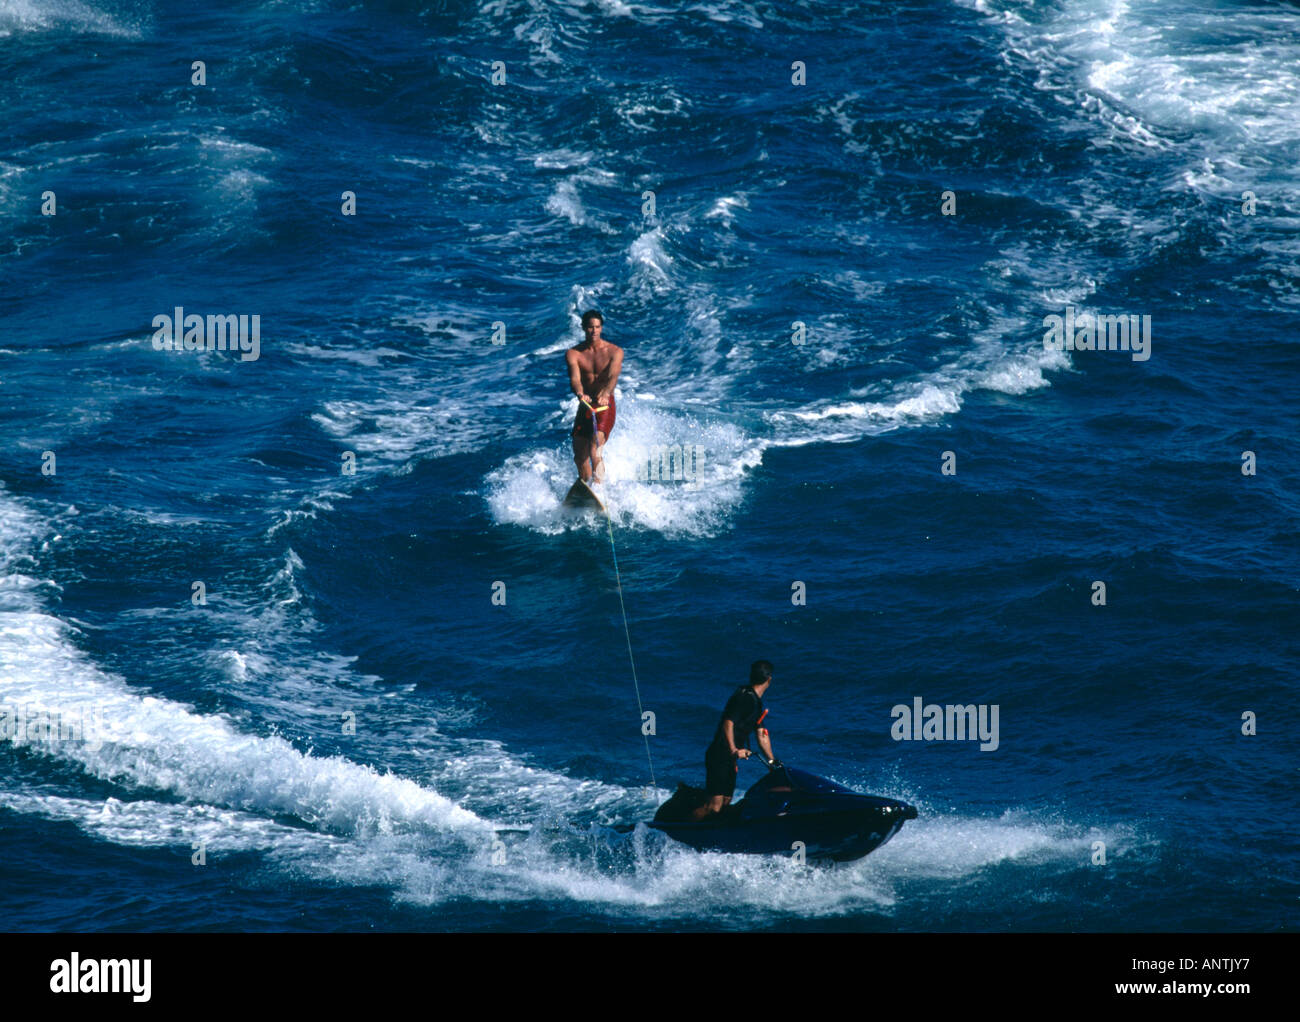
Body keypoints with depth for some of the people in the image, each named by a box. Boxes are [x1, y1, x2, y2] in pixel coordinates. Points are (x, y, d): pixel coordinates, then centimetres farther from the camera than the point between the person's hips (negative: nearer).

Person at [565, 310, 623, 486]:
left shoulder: (614, 351, -4)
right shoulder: (573, 354, 1)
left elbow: (613, 376, -21)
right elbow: (574, 378, -16)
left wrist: (606, 394, -43)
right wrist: (580, 394, -40)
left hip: (605, 407, -4)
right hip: (585, 406, 4)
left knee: (595, 450, -23)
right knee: (579, 456, 5)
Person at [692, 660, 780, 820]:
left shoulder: (756, 702, 16)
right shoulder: (745, 697, -15)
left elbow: (762, 735, 21)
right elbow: (728, 723, -25)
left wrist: (772, 762, 17)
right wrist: (734, 751, -34)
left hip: (730, 759, 10)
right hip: (719, 757, -10)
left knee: (725, 804, 9)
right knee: (714, 807, -15)